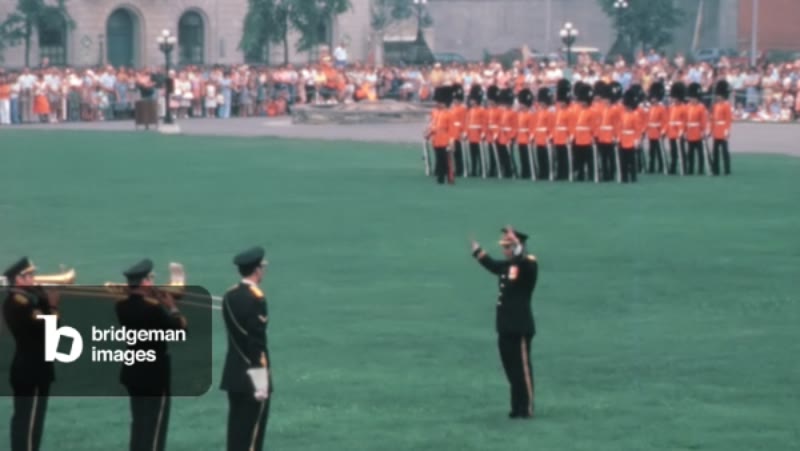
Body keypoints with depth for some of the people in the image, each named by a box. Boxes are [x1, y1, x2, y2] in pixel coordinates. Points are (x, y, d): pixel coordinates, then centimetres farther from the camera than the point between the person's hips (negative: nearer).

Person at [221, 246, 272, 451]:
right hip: (251, 375, -8)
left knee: (236, 427, 11)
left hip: (234, 373, 8)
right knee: (252, 431, -4)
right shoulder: (256, 298, -18)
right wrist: (262, 384, -18)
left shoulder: (229, 296, 8)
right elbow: (258, 342, -20)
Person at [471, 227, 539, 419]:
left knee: (523, 369, -2)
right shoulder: (507, 265, 11)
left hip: (520, 328, -8)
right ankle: (517, 406, 21)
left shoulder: (529, 264, -11)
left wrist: (517, 246, -48)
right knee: (511, 368, 13)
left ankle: (527, 408, 4)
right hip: (505, 328, 8)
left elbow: (526, 264, -35)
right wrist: (477, 250, 38)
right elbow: (492, 265, 32)